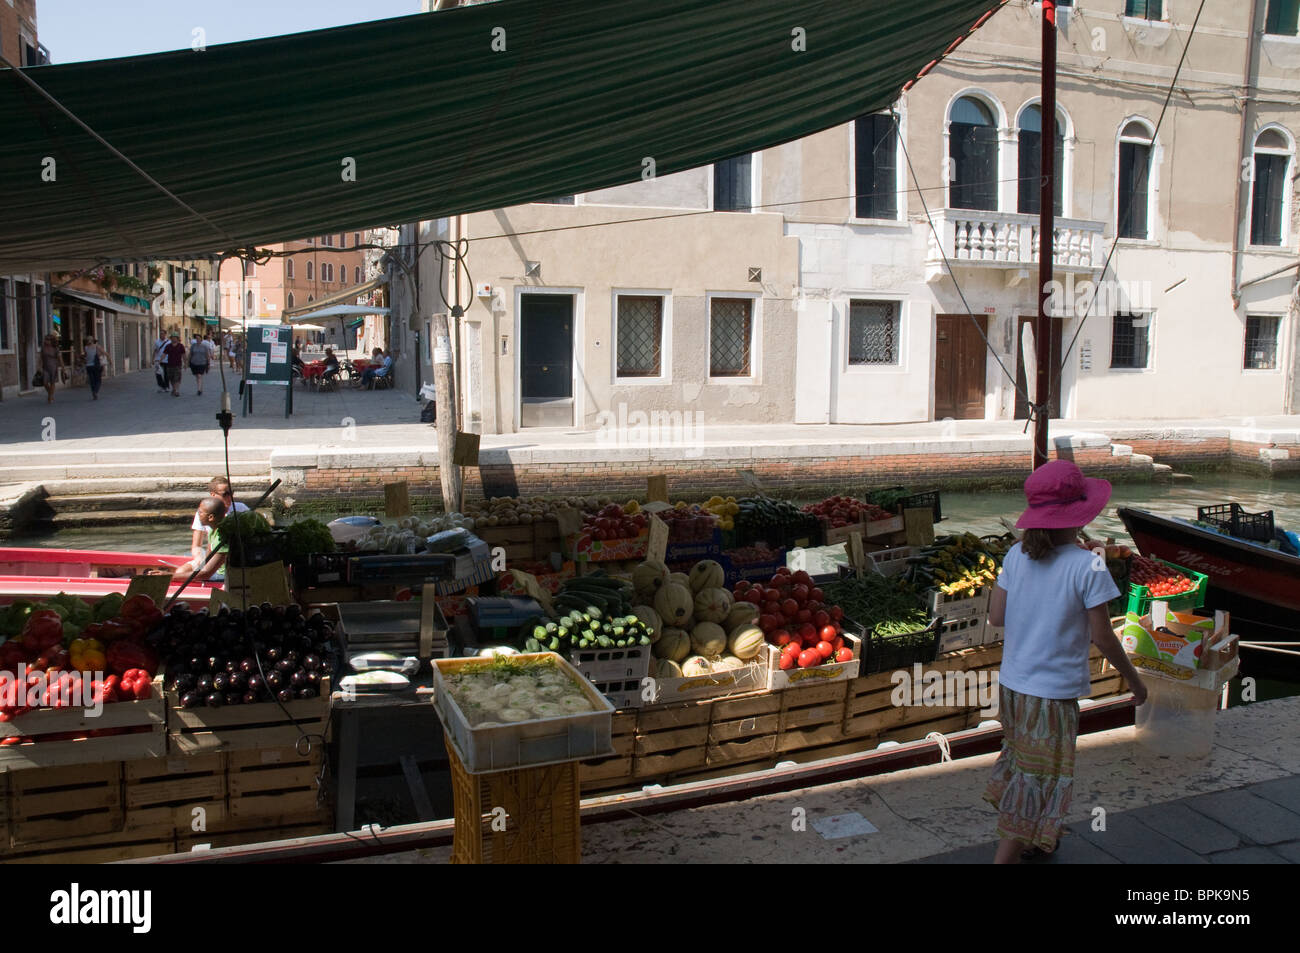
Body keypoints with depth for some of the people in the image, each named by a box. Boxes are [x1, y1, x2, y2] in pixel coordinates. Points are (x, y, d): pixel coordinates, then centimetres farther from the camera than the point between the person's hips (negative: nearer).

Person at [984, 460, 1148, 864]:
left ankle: (1032, 842, 42)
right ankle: (1005, 857, 7)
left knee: (1021, 762, 24)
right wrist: (1133, 679, 3)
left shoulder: (1016, 555, -4)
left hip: (1012, 683, 6)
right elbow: (1102, 637, -12)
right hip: (1054, 692, -6)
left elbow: (996, 616, 0)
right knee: (1039, 783, 5)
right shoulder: (1087, 567, -18)